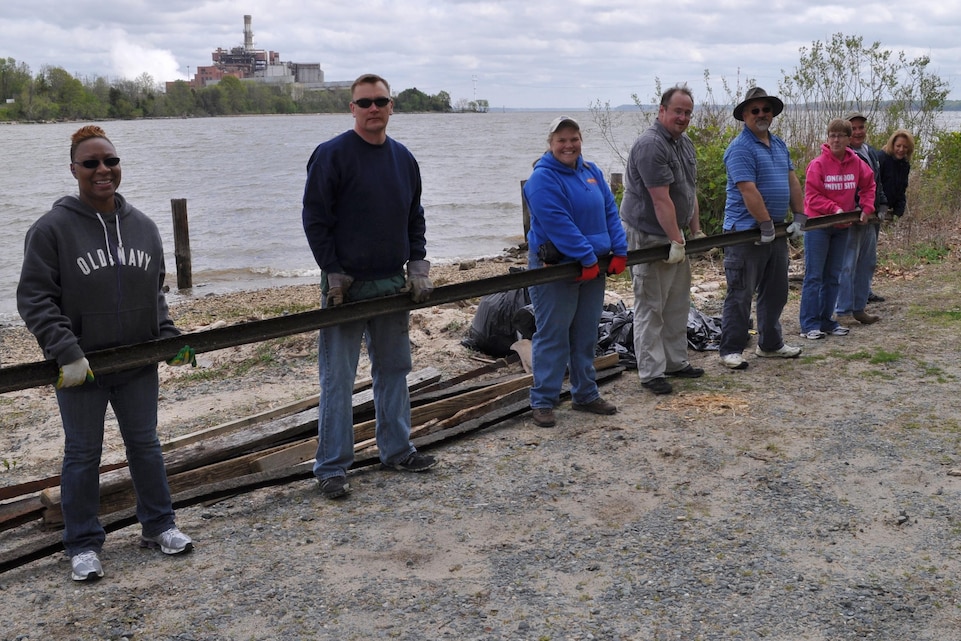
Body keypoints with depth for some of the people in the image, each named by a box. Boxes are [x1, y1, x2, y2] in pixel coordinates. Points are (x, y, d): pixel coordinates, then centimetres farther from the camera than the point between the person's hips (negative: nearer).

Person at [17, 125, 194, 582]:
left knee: (145, 444, 15)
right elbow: (34, 298, -11)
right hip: (80, 370, -4)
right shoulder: (52, 228, -10)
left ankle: (158, 525, 32)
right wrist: (67, 352, -20)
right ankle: (83, 544, 23)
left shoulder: (143, 227, 4)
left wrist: (169, 337, 4)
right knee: (82, 454, 9)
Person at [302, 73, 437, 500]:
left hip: (393, 284, 6)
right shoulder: (331, 155, -9)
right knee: (338, 379, -1)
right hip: (347, 285, -6)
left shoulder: (403, 158, 10)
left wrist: (418, 265, 6)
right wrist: (333, 272, -14)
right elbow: (315, 219, -10)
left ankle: (396, 451, 29)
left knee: (394, 371, 15)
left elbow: (415, 218, 16)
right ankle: (332, 467, 8)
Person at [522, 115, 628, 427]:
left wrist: (619, 251, -3)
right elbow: (558, 224, -22)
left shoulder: (591, 172, 11)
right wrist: (587, 259, -23)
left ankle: (585, 395, 27)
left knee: (586, 335, 15)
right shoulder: (542, 178, -13)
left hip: (593, 266, 7)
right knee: (552, 336, -2)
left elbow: (610, 212, 8)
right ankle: (542, 401, 7)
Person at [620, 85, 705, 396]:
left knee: (678, 303, 16)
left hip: (674, 235, 10)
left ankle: (676, 361, 27)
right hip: (648, 235, -10)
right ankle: (651, 373, 2)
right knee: (650, 306, -3)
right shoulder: (651, 145, -20)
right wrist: (676, 241, -23)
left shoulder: (685, 144, 12)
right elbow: (660, 199, -24)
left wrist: (696, 231, 14)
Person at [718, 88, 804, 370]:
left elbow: (792, 181, 14)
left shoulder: (779, 145, 14)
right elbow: (748, 191, -21)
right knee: (740, 295, -3)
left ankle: (770, 344, 28)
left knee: (775, 293, 16)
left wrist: (799, 217, 5)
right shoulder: (741, 148, -14)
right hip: (746, 231, -9)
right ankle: (730, 350, 5)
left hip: (776, 231, 9)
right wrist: (766, 226, -21)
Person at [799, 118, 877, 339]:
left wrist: (867, 208, 3)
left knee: (833, 276, 11)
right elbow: (812, 196, -15)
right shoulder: (818, 164, -13)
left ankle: (827, 321, 20)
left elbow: (869, 185, 15)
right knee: (814, 275, -3)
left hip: (842, 226, 6)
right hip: (818, 225, -5)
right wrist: (834, 208, -22)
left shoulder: (856, 163, 1)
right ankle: (809, 324, 0)